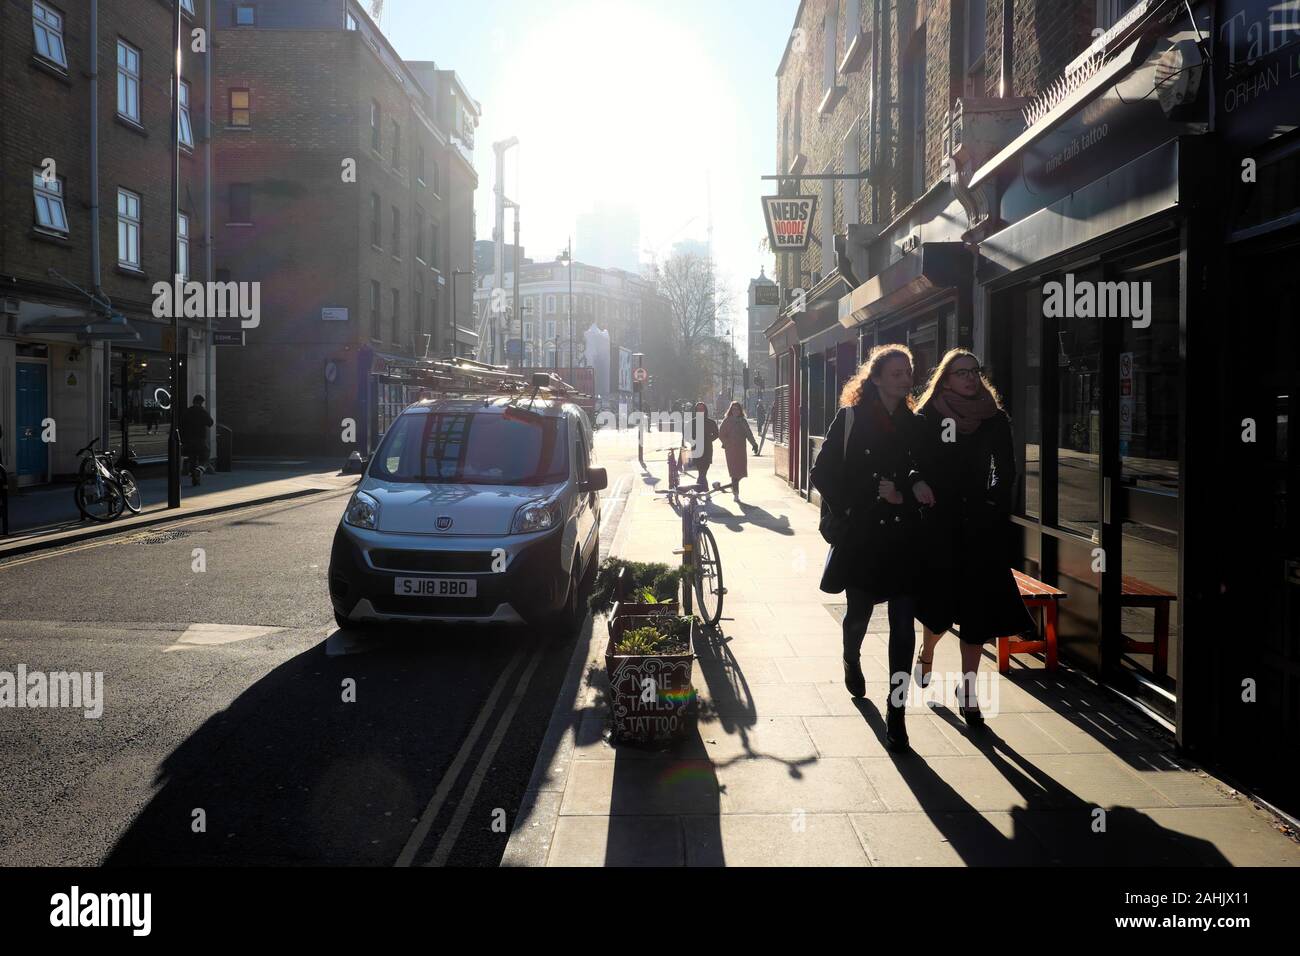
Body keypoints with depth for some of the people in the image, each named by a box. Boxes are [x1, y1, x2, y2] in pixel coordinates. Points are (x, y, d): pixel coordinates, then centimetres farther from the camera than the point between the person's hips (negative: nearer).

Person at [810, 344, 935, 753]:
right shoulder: (850, 419, -2)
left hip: (904, 538, 2)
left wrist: (916, 486, -11)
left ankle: (896, 713, 2)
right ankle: (852, 659, 50)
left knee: (904, 625, -5)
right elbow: (823, 473, -5)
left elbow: (923, 473, 13)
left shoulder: (915, 425, 8)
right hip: (861, 536, -2)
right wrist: (874, 490, -13)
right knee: (859, 613, 15)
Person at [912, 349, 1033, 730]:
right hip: (938, 523, -2)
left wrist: (994, 504, -1)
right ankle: (927, 652, 37)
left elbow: (1007, 471, 9)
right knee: (941, 602, 3)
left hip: (981, 526, 2)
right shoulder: (927, 417, -1)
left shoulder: (995, 419, 5)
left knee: (978, 606, 0)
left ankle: (967, 689, 10)